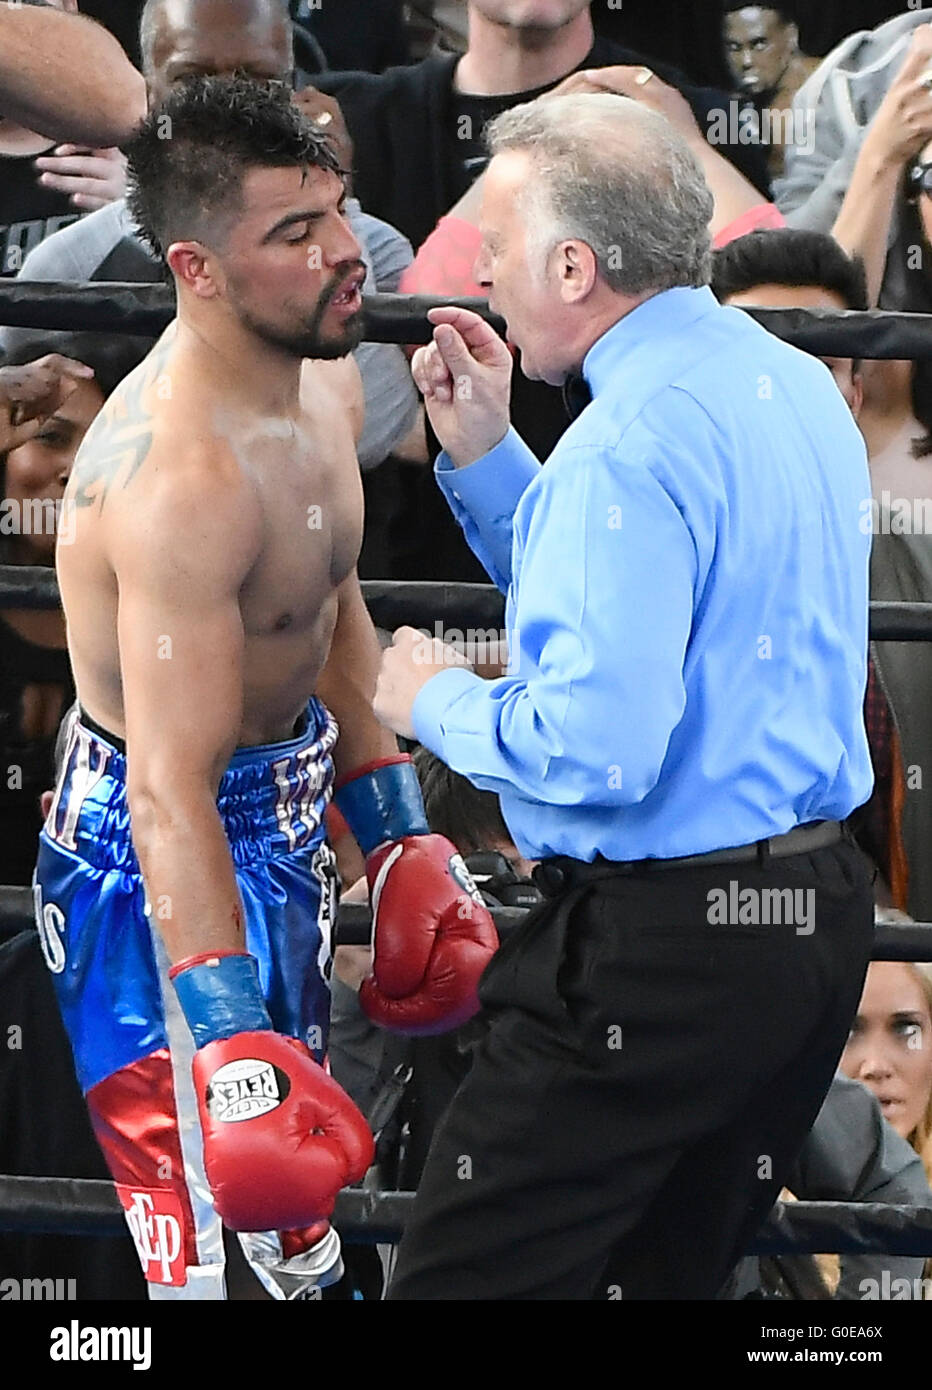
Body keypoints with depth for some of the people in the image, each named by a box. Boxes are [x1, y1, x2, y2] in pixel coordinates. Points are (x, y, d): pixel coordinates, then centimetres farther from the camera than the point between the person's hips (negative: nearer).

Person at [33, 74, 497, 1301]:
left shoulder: (324, 378, -2)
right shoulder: (183, 475, -32)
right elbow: (171, 791, -35)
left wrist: (398, 830, 15)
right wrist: (228, 1042, -39)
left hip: (285, 815, 9)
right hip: (155, 861, -9)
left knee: (303, 1149, 24)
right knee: (200, 1218, -6)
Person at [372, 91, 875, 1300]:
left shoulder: (629, 451, -21)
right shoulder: (793, 385, 10)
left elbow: (594, 747, -27)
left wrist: (440, 704, -9)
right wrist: (485, 453, 15)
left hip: (661, 950, -10)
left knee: (466, 1279, -4)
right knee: (673, 1275, 17)